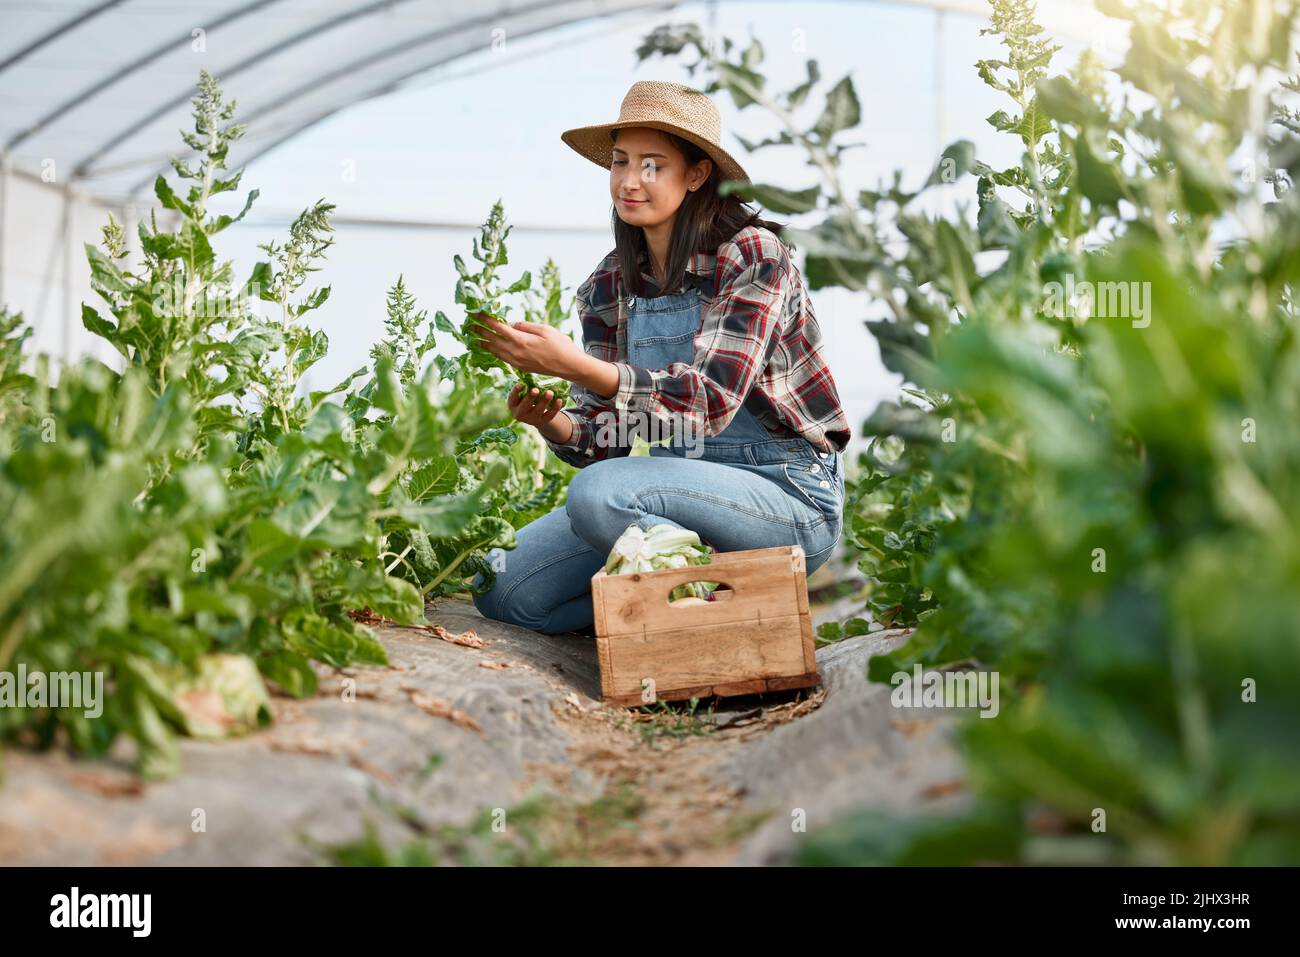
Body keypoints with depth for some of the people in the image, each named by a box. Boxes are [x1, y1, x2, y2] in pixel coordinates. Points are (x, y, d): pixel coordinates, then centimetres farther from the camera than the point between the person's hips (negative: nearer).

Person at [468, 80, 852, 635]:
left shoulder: (753, 257, -13)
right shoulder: (607, 290, 5)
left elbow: (711, 401, -25)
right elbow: (605, 438, 3)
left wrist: (576, 365, -34)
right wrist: (552, 423, -20)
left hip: (791, 496, -7)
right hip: (684, 482, 7)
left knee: (598, 492, -31)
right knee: (501, 588, -5)